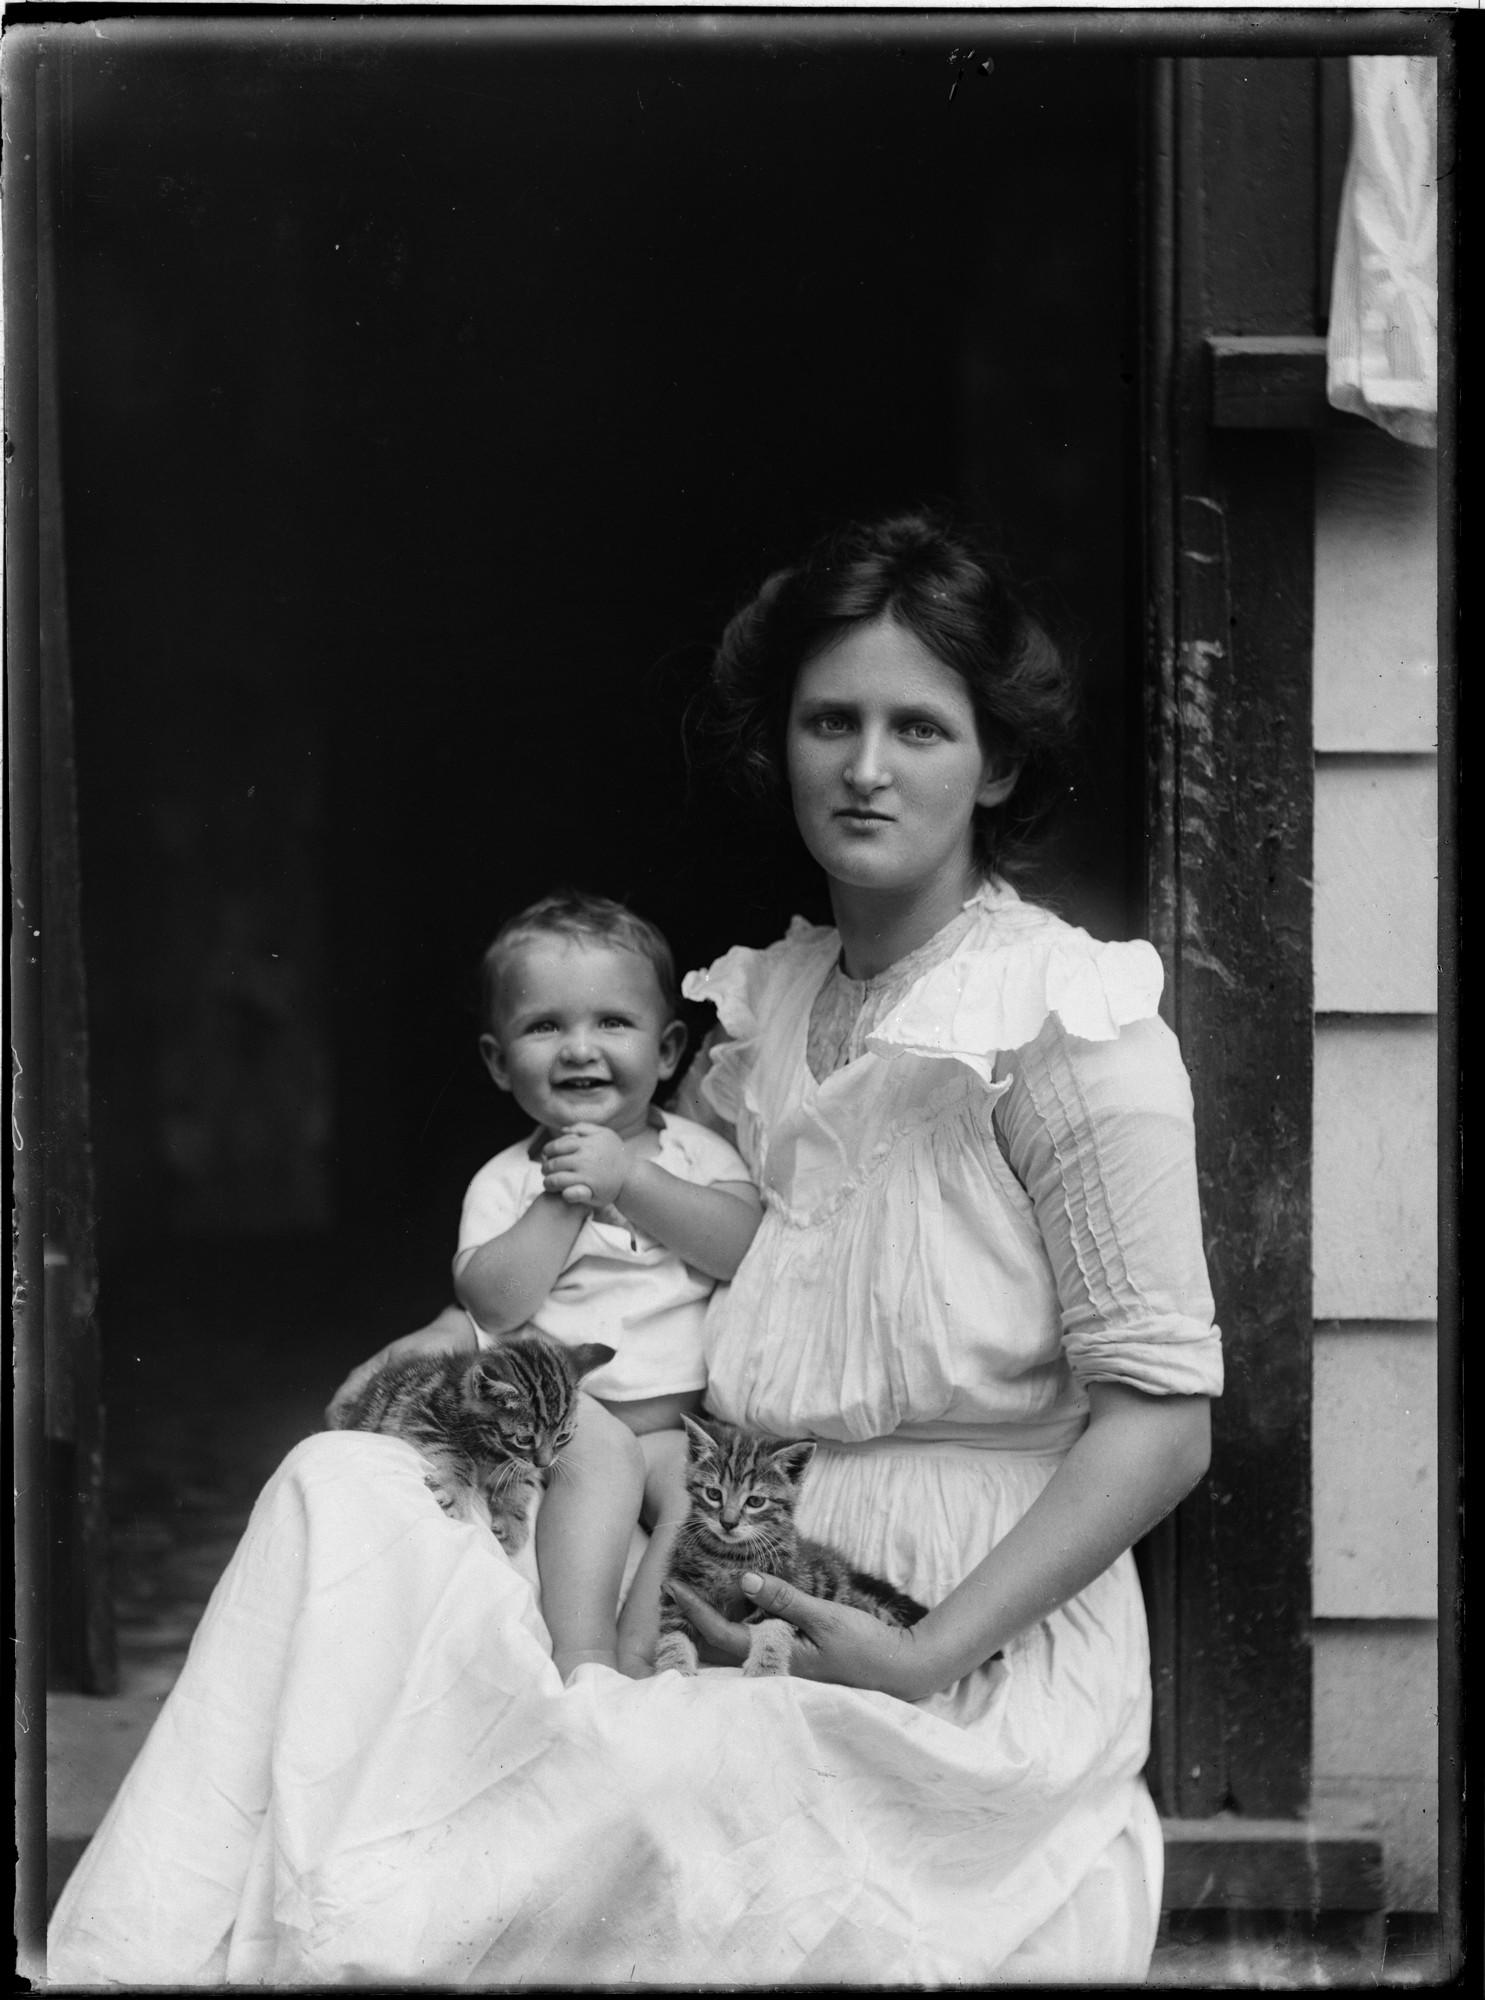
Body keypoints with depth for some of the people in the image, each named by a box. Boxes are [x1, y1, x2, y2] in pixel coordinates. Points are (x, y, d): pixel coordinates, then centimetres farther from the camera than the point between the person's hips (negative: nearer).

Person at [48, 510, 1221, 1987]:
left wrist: (932, 1656, -18)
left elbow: (1162, 1417, -10)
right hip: (754, 1613, 6)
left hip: (981, 1658, -6)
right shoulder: (762, 1008, 13)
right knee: (345, 1489, -18)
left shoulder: (1067, 1020, -6)